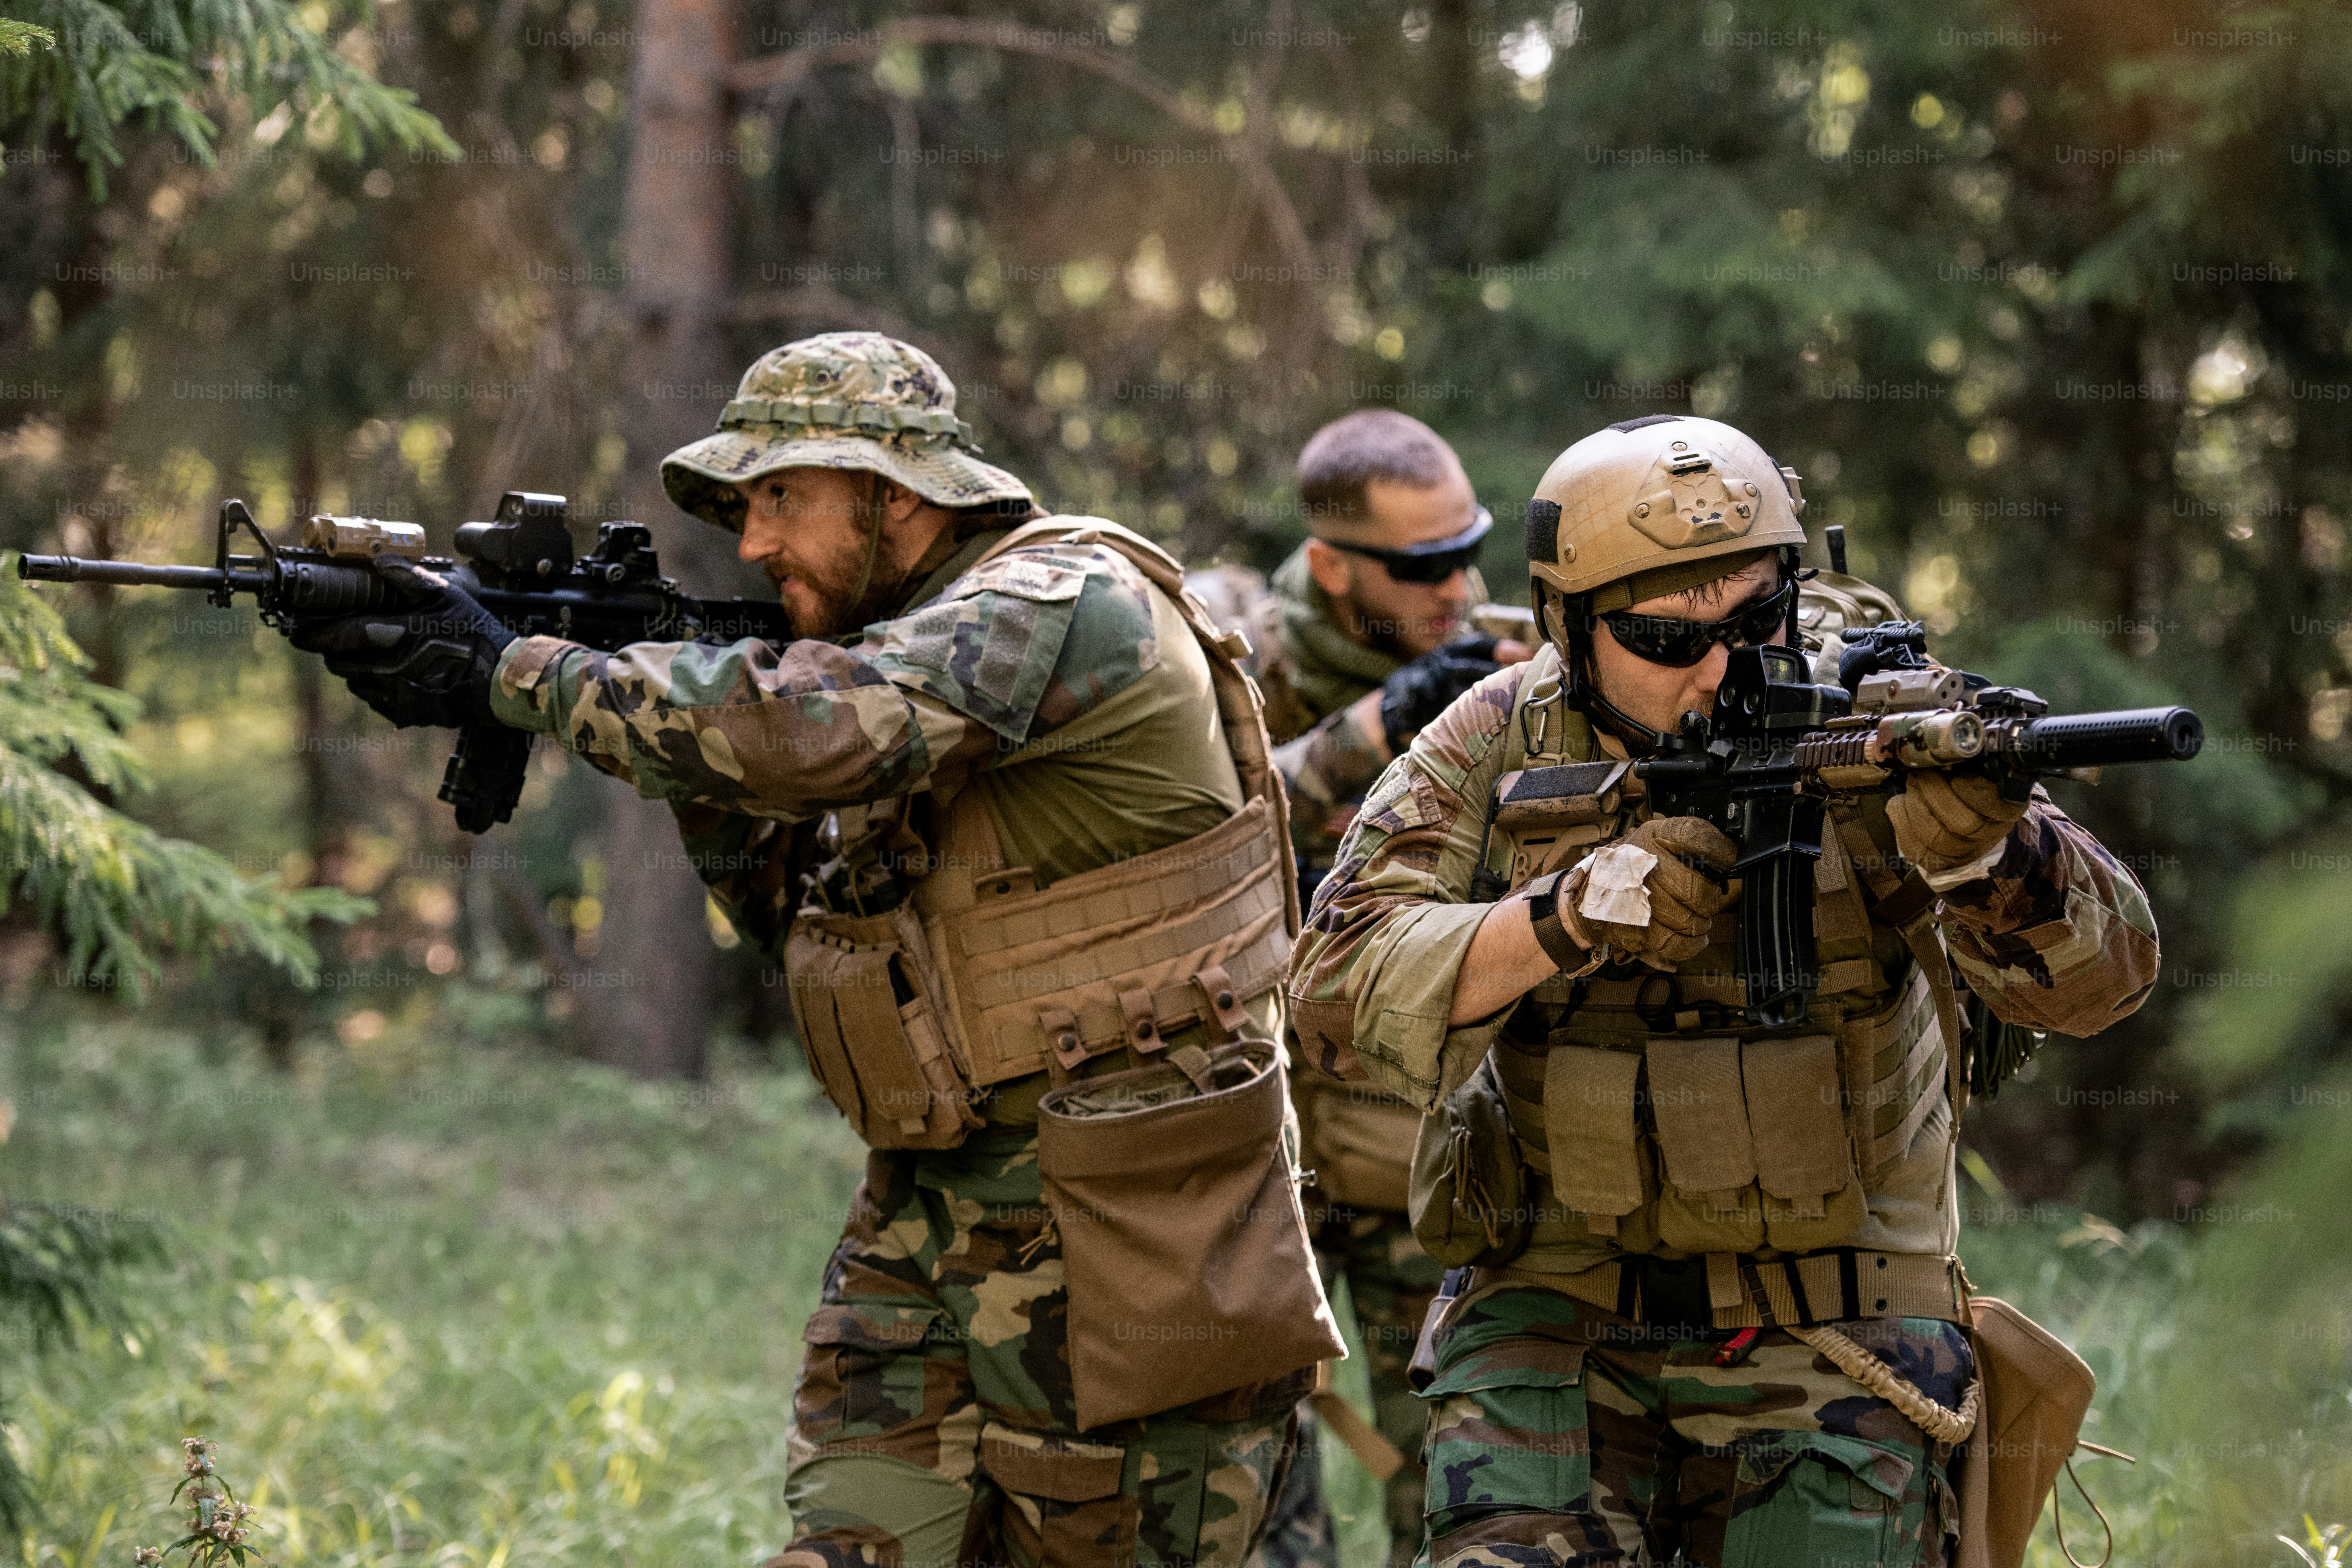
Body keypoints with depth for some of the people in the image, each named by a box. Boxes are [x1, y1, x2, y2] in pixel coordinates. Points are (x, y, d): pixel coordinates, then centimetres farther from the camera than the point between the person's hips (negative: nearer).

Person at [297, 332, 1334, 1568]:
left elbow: (801, 727, -29)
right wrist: (702, 773, 1)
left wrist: (511, 675, -21)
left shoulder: (1073, 606, -15)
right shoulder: (888, 650, 14)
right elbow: (808, 927, 18)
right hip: (929, 1223, 8)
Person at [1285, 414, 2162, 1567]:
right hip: (1556, 1338, 1)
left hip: (1826, 1356, -1)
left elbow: (2099, 975, -15)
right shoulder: (1496, 748, -3)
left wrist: (1979, 855, -38)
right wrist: (1569, 921, -29)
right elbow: (1339, 993, -13)